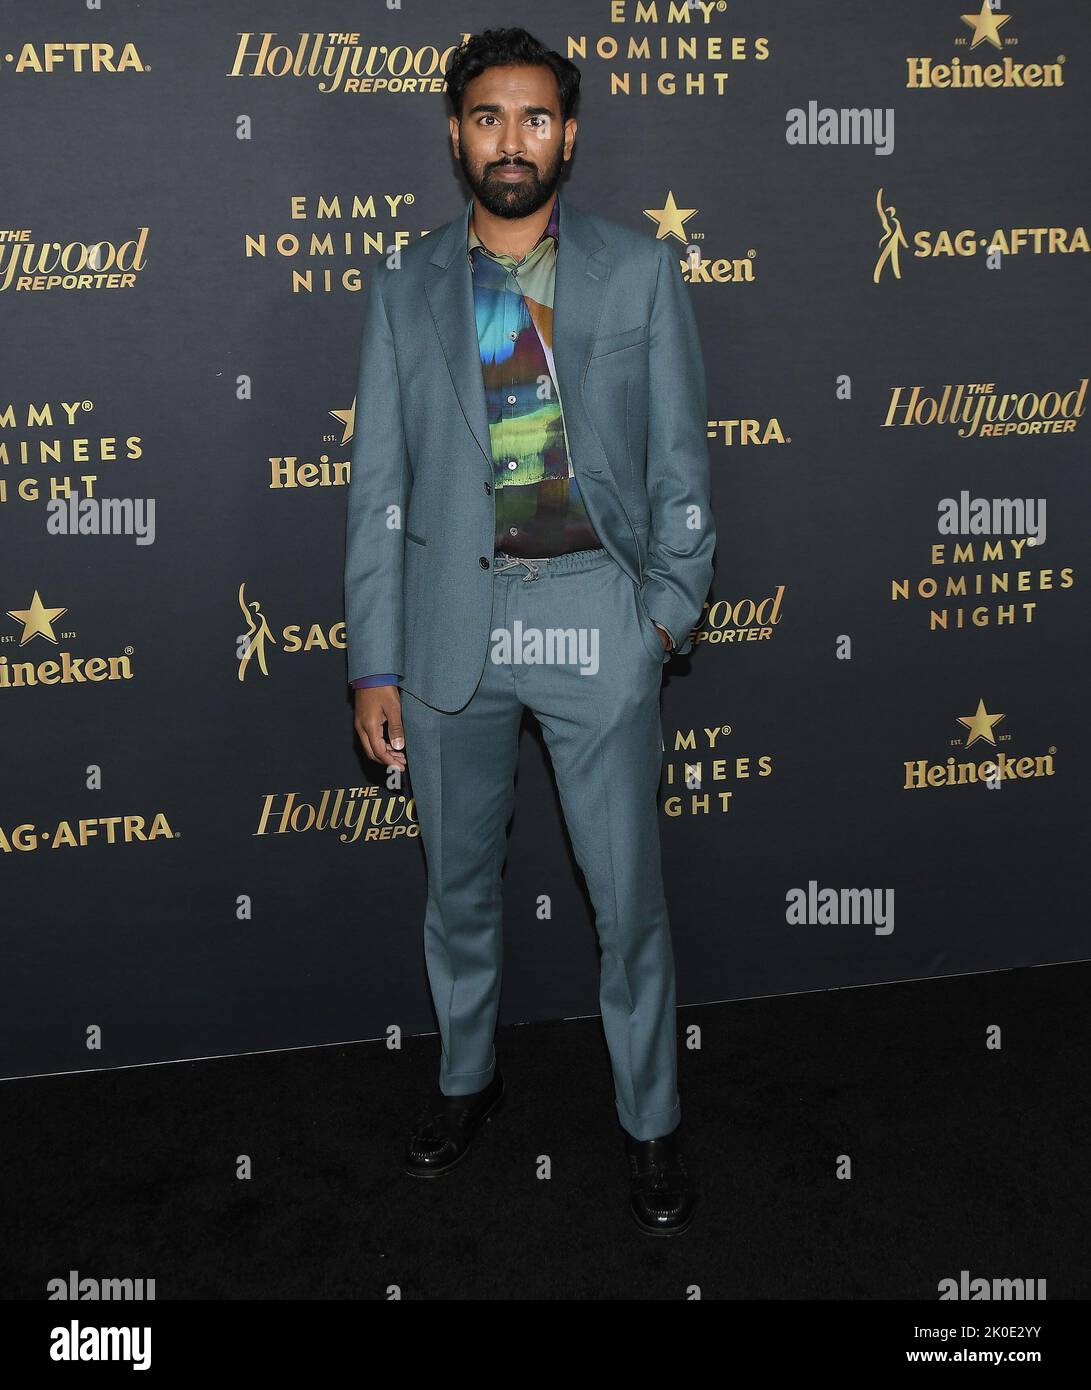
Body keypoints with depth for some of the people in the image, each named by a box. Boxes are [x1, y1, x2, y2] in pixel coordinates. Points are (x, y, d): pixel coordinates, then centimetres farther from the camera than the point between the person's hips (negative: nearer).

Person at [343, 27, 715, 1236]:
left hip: (596, 615, -1)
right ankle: (466, 1073, 38)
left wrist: (670, 605, -2)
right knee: (459, 882, 16)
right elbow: (378, 483, 5)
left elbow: (677, 457, 5)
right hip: (450, 618, 2)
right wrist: (373, 661, 1)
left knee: (627, 894, 4)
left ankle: (650, 1121, 22)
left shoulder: (639, 272, 4)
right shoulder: (406, 287, 7)